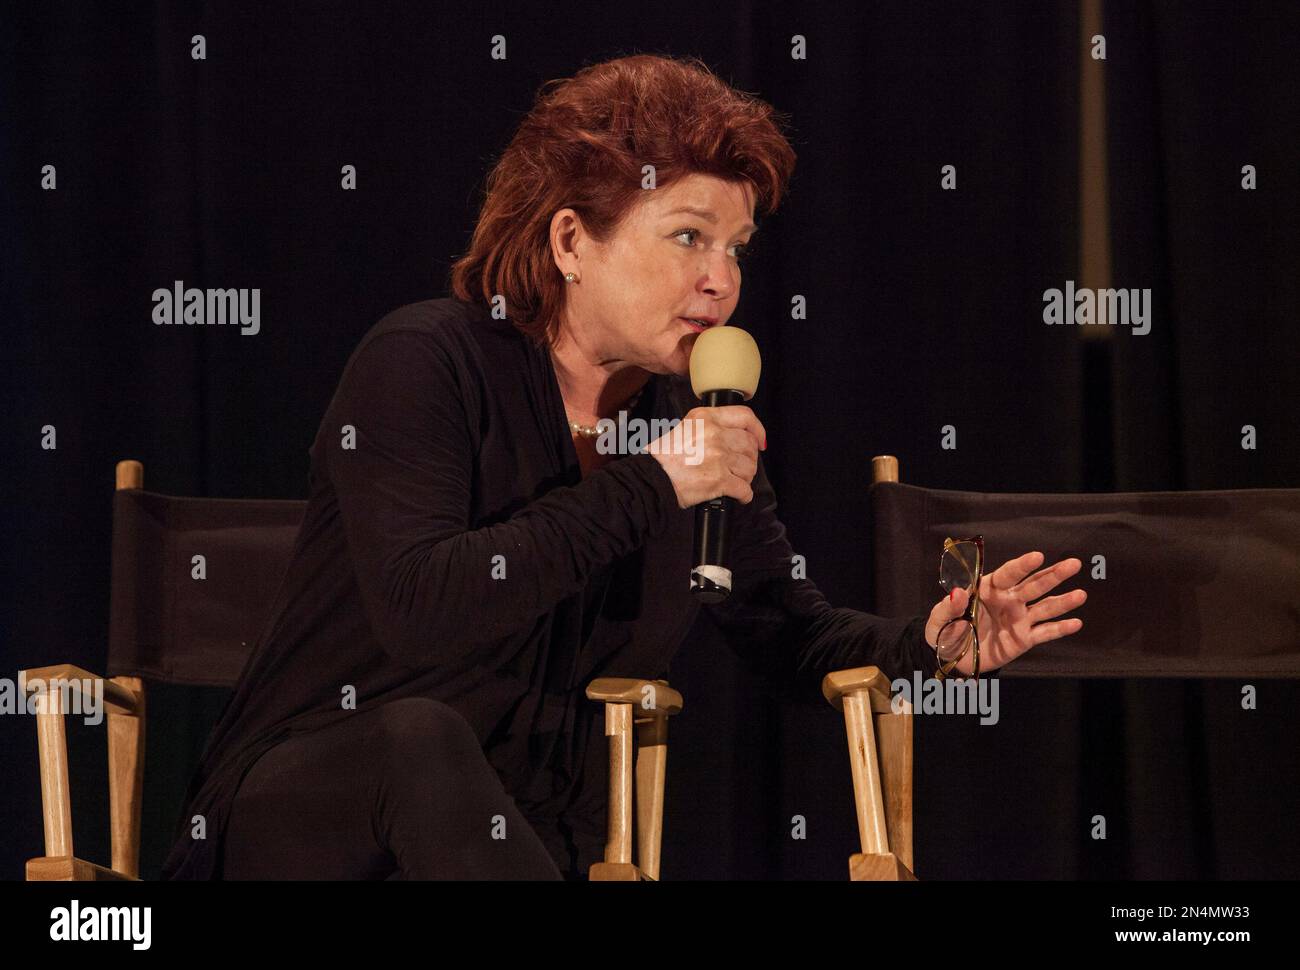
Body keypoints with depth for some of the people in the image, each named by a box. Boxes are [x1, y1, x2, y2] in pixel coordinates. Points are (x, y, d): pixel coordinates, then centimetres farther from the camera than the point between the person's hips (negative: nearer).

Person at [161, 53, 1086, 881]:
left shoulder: (693, 418, 7)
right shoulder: (424, 363, -12)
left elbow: (787, 629, 13)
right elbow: (419, 610, -26)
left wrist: (923, 647, -9)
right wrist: (645, 489, -23)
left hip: (517, 839, 4)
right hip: (309, 813, -4)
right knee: (421, 738, -38)